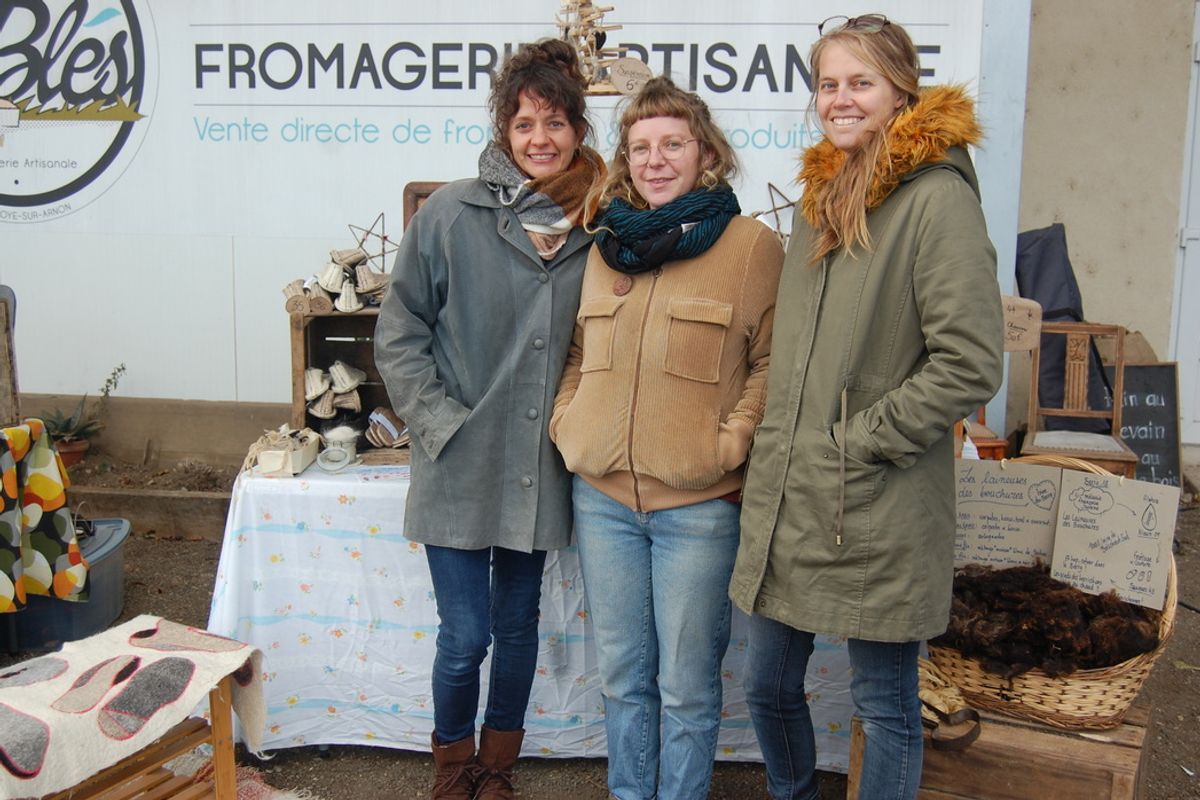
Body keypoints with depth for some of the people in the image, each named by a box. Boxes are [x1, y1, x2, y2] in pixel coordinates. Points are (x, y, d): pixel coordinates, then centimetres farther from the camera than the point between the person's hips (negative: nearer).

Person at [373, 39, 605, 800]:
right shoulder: (453, 212, -9)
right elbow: (399, 331, -3)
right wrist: (440, 421, -10)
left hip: (541, 469, 3)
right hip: (461, 468, -3)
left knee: (518, 625, 16)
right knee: (465, 635, 2)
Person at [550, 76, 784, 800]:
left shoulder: (752, 245, -4)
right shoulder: (606, 246, 11)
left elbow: (773, 363, -5)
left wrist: (729, 444, -14)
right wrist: (565, 423, 5)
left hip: (698, 503, -4)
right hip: (602, 496, 5)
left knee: (687, 686, 7)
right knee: (622, 677, 17)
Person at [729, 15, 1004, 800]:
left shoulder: (938, 199, -12)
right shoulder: (819, 199, 13)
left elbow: (969, 365, -17)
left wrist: (861, 440, -14)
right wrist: (780, 449, 14)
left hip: (879, 514, -7)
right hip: (787, 501, 8)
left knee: (887, 706, 10)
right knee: (769, 688, 18)